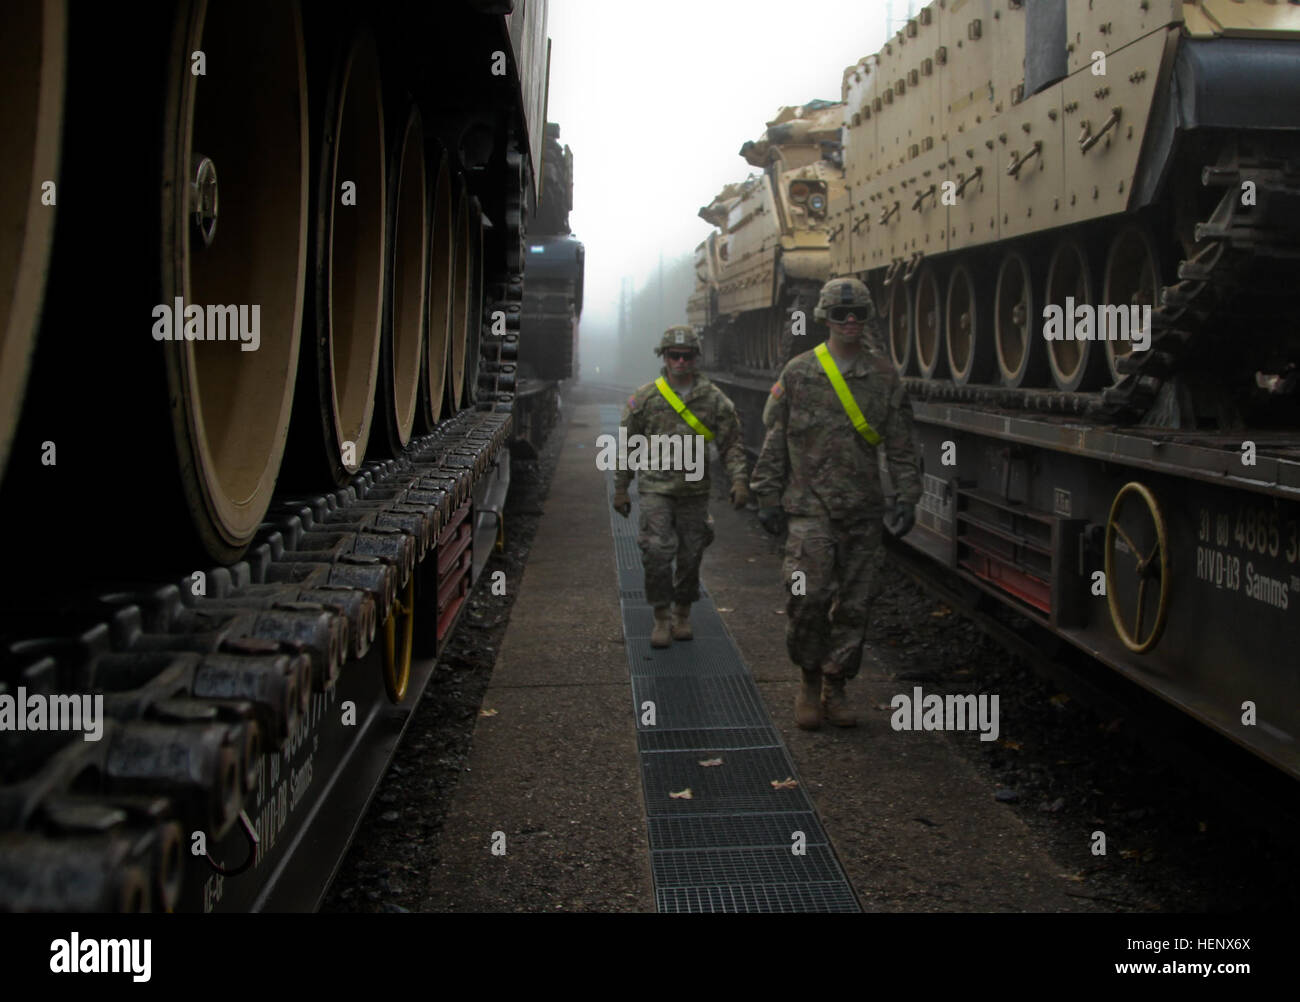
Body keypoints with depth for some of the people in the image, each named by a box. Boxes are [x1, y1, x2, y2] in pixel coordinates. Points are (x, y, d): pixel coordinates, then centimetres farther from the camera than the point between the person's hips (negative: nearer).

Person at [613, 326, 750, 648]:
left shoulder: (714, 399, 2)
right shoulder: (645, 398, 0)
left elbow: (731, 443, 5)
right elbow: (627, 445, 7)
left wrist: (738, 480, -9)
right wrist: (620, 488, 7)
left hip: (695, 490, 1)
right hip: (656, 489, -1)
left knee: (690, 556, 7)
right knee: (657, 552, -11)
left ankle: (683, 616, 25)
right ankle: (661, 619, 3)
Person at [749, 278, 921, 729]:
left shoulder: (884, 376, 7)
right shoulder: (798, 373, 2)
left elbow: (900, 445, 9)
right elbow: (775, 440, 5)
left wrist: (907, 497, 3)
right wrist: (768, 496, 2)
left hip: (863, 510, 2)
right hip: (809, 507, -2)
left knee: (854, 605, 5)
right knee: (809, 598, -12)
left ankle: (835, 688, 19)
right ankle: (809, 681, 9)